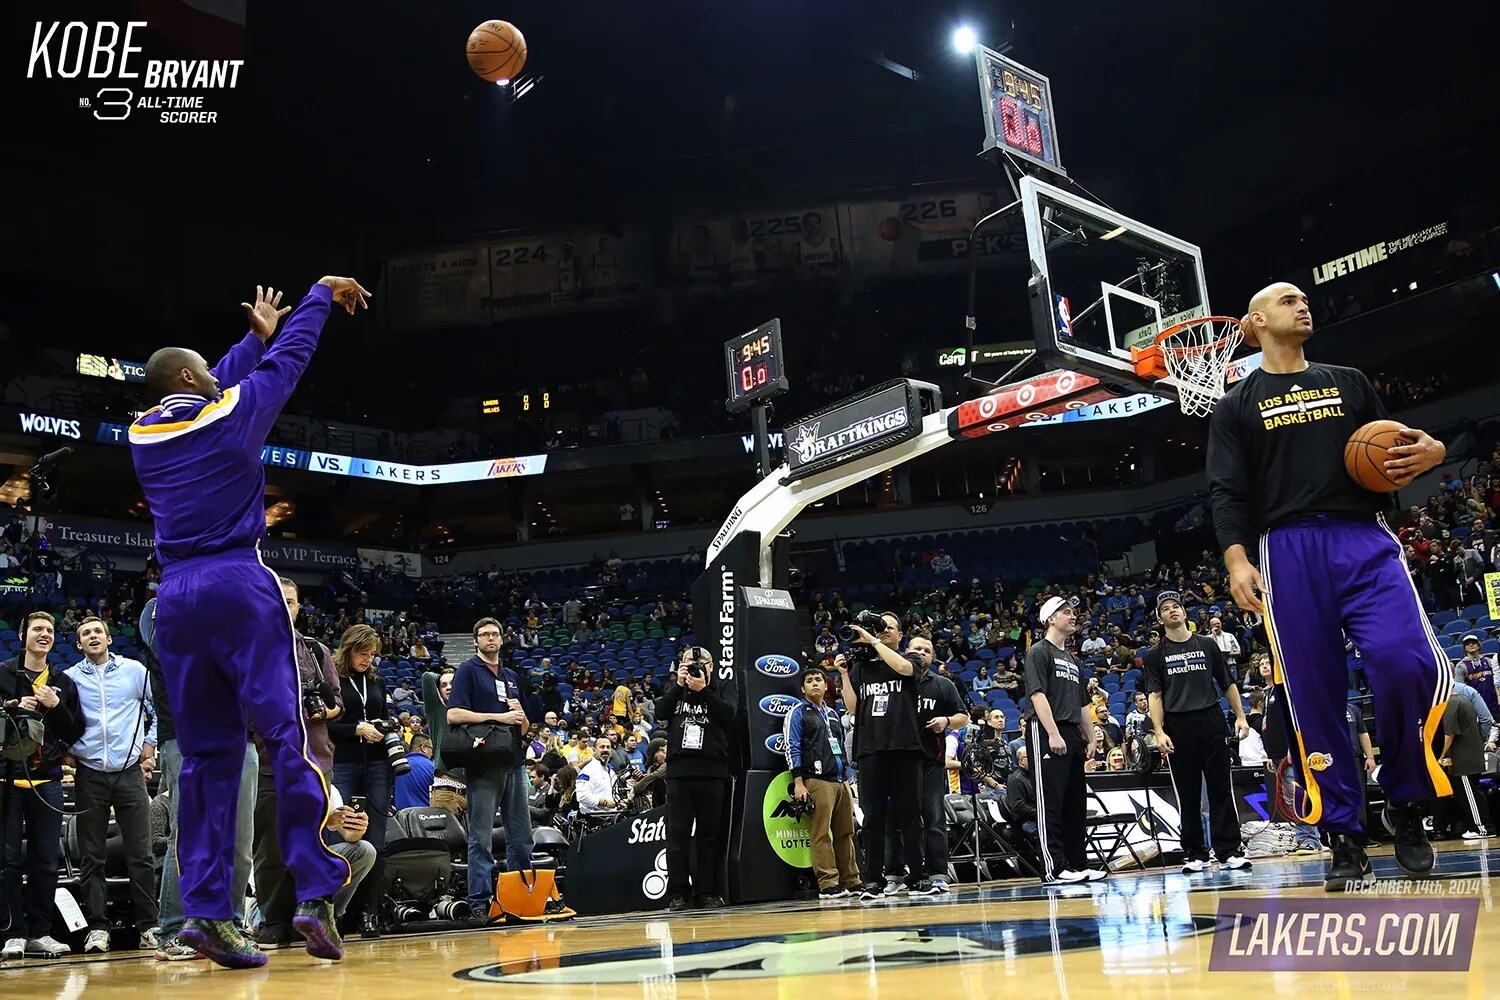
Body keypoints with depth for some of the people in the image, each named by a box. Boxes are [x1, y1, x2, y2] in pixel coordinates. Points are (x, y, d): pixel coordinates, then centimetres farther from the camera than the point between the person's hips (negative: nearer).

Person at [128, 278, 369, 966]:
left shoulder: (142, 435, 16)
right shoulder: (232, 410, 2)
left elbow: (216, 388, 33)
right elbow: (288, 359, 15)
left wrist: (255, 333, 45)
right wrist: (321, 294, 30)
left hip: (174, 594, 5)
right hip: (238, 583, -5)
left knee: (206, 753, 6)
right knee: (288, 737, -6)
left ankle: (206, 910, 1)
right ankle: (315, 894, -11)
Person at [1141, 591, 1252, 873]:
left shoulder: (1207, 644, 12)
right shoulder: (1155, 655, 8)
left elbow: (1227, 684, 14)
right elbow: (1154, 695, 1)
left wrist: (1240, 717, 5)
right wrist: (1159, 732, -10)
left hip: (1211, 723, 1)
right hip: (1177, 729, 0)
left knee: (1221, 789, -2)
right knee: (1187, 794, 4)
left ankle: (1229, 851, 2)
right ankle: (1195, 854, 11)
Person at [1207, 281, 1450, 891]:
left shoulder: (1349, 383, 22)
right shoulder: (1237, 406, 14)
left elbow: (1392, 456, 24)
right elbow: (1227, 492, 4)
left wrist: (1428, 454, 0)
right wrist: (1236, 559, -13)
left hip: (1366, 542, 1)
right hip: (1289, 552, -1)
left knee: (1406, 662, -20)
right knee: (1315, 697, -3)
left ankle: (1405, 803, 3)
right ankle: (1343, 838, 6)